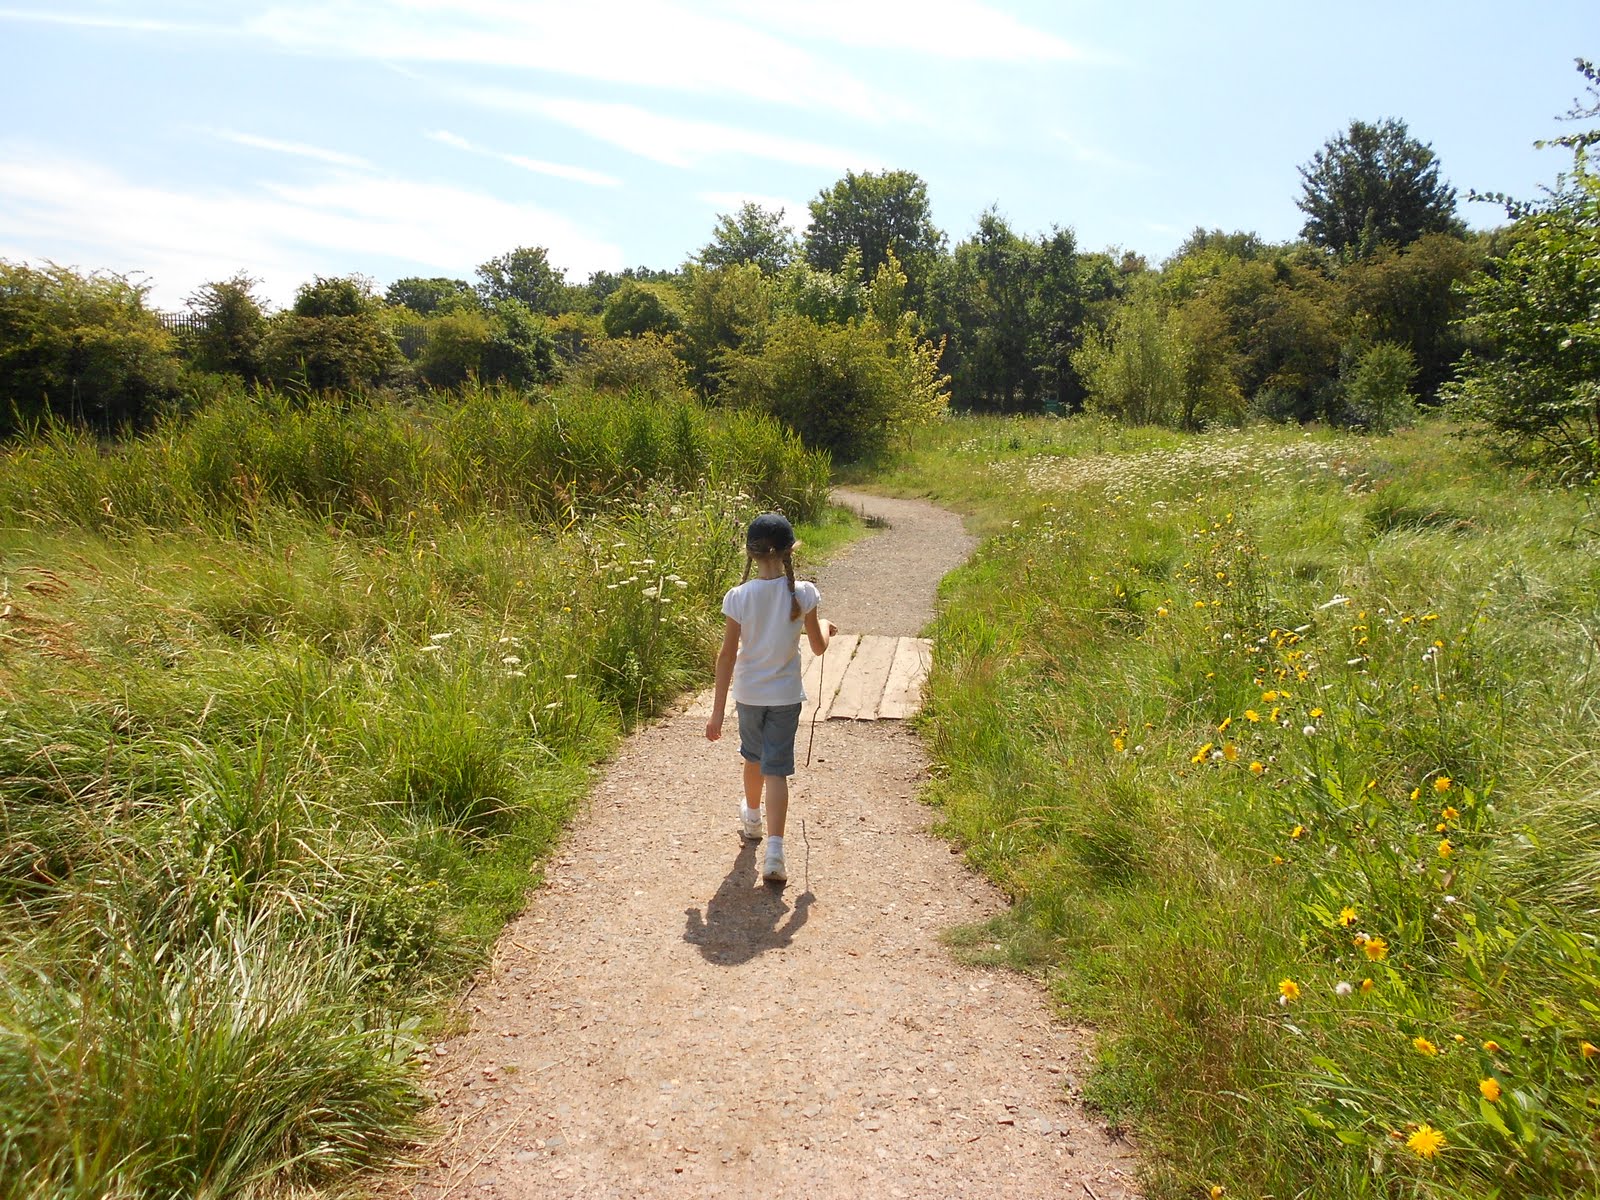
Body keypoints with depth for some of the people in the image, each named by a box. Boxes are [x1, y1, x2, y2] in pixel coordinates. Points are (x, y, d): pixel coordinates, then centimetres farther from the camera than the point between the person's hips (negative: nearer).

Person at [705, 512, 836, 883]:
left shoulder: (738, 597, -14)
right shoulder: (803, 594, -14)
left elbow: (727, 655, -10)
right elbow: (819, 647, -3)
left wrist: (717, 712, -4)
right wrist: (826, 627, 21)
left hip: (748, 694, 1)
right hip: (785, 695, -1)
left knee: (754, 758, 25)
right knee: (776, 769, 4)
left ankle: (752, 820, 49)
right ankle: (774, 852, -5)